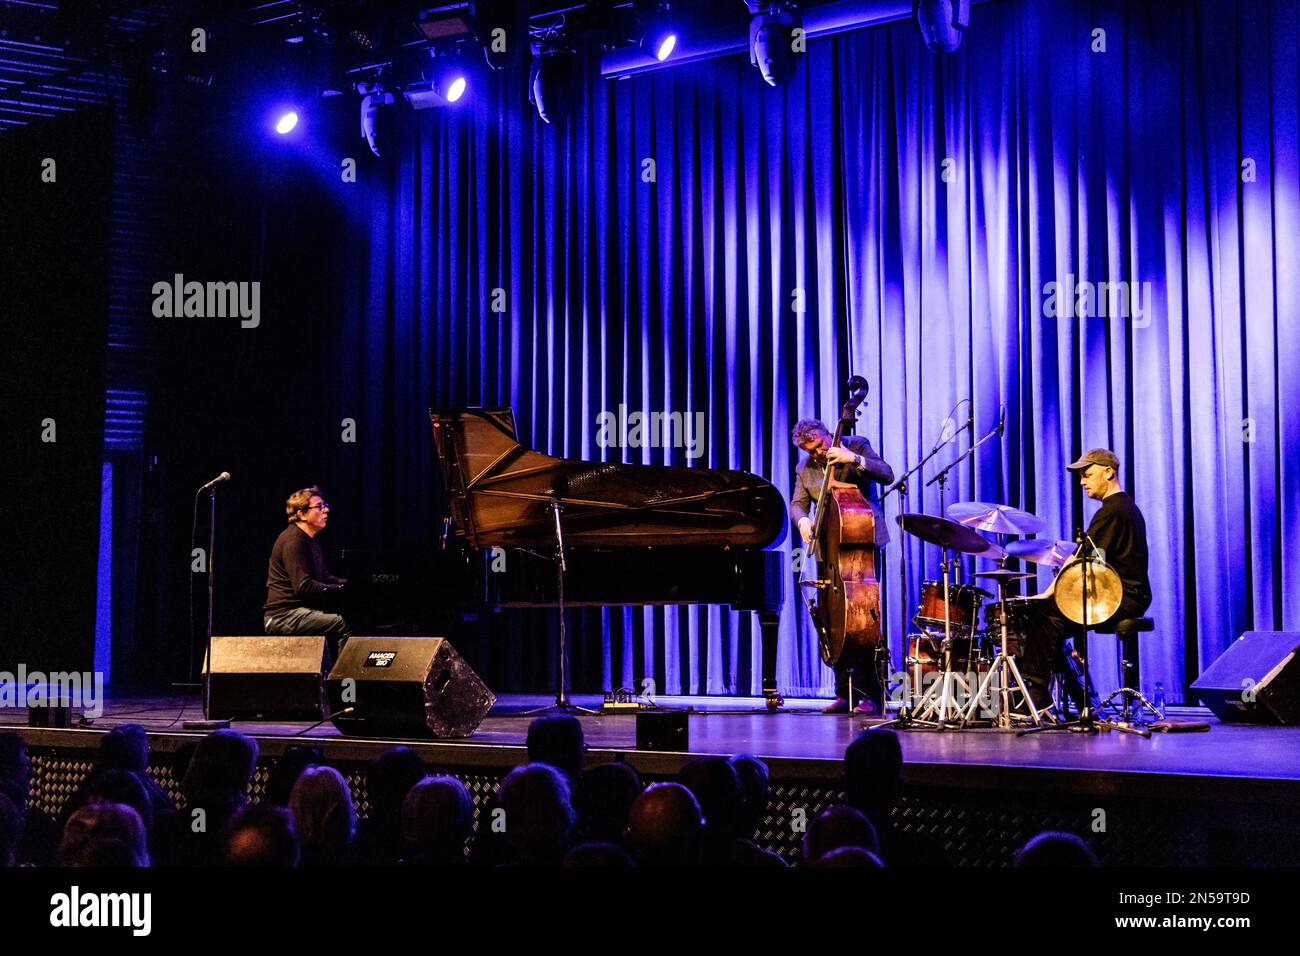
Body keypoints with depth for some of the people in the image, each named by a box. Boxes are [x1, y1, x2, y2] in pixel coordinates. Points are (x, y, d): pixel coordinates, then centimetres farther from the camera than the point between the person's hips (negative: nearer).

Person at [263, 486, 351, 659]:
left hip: (300, 610, 10)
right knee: (345, 624, -25)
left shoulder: (309, 541, 21)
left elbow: (324, 577, 21)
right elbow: (303, 586, -21)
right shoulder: (293, 540, -13)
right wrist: (343, 589, -19)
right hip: (284, 615, -10)